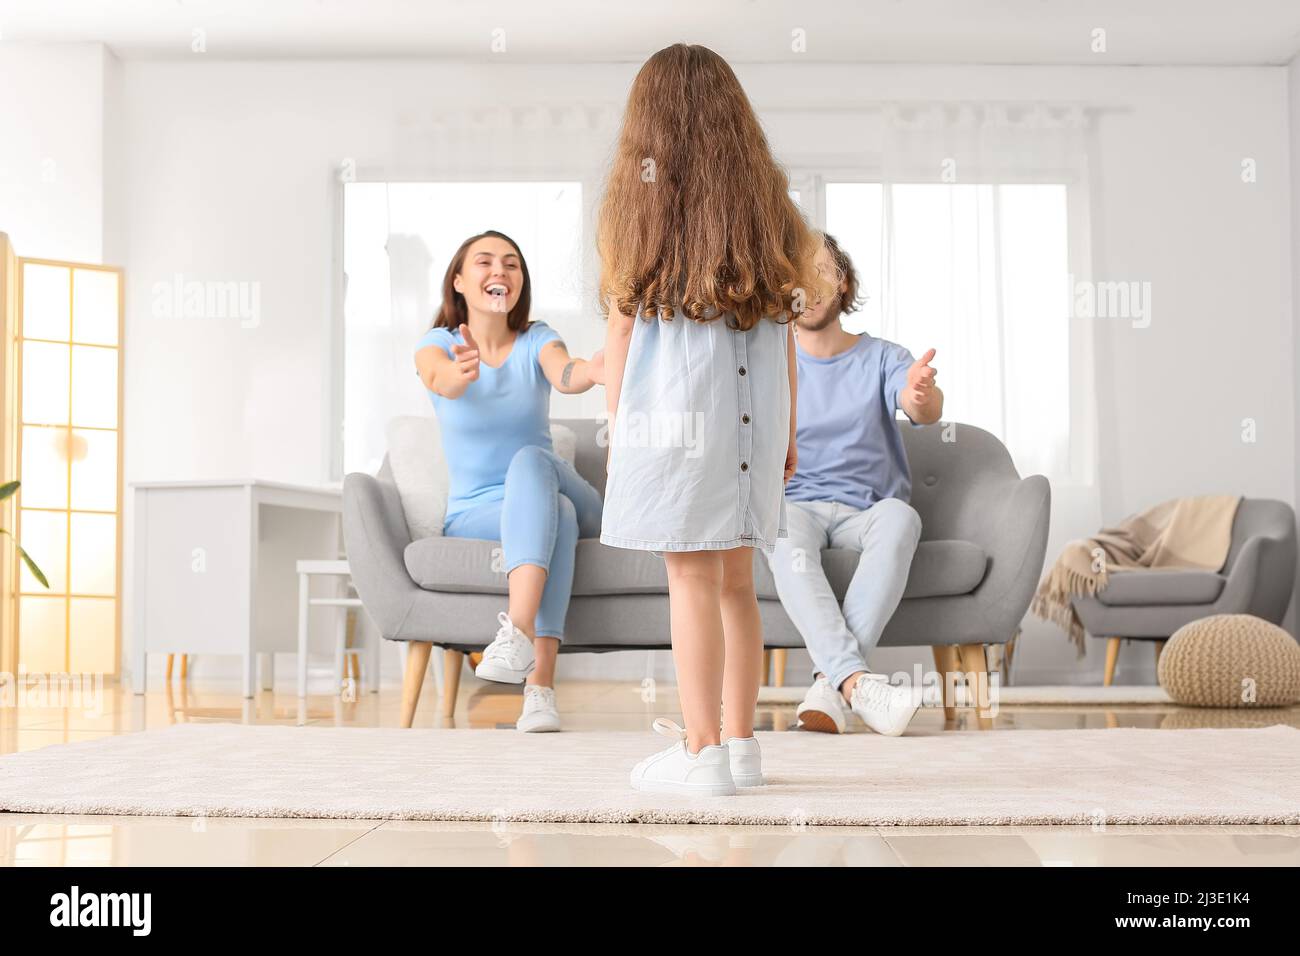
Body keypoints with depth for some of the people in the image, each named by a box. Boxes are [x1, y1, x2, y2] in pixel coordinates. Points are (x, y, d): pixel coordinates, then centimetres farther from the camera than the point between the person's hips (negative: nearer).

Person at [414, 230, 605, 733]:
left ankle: (518, 633, -50)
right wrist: (460, 372, -56)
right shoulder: (437, 345, -3)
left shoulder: (537, 339, 0)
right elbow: (439, 380, -29)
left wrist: (590, 371, -51)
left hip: (549, 493, 1)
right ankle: (540, 685, -43)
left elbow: (563, 376, -25)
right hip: (474, 515, -1)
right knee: (556, 515, -33)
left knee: (530, 459, -33)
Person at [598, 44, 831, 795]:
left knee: (692, 577, -2)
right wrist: (786, 430, 15)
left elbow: (622, 326, -1)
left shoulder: (642, 200, -1)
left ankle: (702, 754, 1)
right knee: (735, 579, 11)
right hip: (752, 406, 5)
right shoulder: (767, 202, 10)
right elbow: (782, 324, 10)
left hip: (675, 406, -5)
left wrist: (617, 426, 6)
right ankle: (740, 743, 18)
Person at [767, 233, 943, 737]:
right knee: (785, 533, -36)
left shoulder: (882, 358, 6)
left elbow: (925, 411, -15)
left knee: (901, 517, -35)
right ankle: (858, 682, -50)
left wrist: (923, 394, -41)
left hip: (866, 509, 0)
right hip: (794, 503, 0)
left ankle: (830, 683, -41)